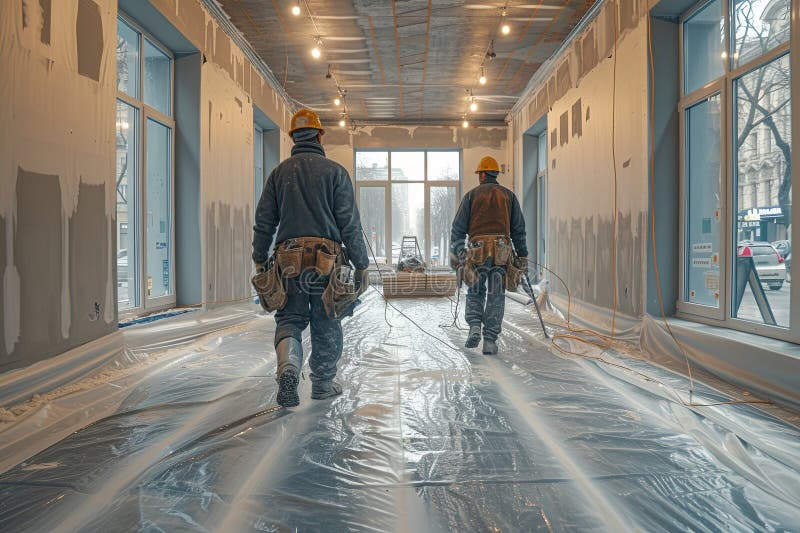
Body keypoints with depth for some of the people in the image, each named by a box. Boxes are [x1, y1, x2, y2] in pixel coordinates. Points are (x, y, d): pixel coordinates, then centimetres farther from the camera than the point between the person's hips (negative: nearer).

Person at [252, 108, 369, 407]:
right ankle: (323, 384, 23)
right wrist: (362, 265, 1)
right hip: (328, 260, -2)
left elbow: (263, 222, 10)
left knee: (289, 319, 11)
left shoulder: (280, 172, 10)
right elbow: (350, 225, -3)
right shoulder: (335, 172, 0)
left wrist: (260, 261, 18)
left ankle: (288, 367, -15)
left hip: (289, 260, 2)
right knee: (326, 325, 10)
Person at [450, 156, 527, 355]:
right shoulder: (509, 195, 13)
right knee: (496, 297, 5)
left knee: (475, 292, 16)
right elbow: (519, 228, 11)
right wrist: (522, 256, 15)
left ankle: (475, 327, -5)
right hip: (501, 251, 1)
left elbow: (459, 227, 3)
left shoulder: (472, 195, 8)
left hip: (477, 250, -1)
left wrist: (455, 254, 9)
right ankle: (490, 341, 3)